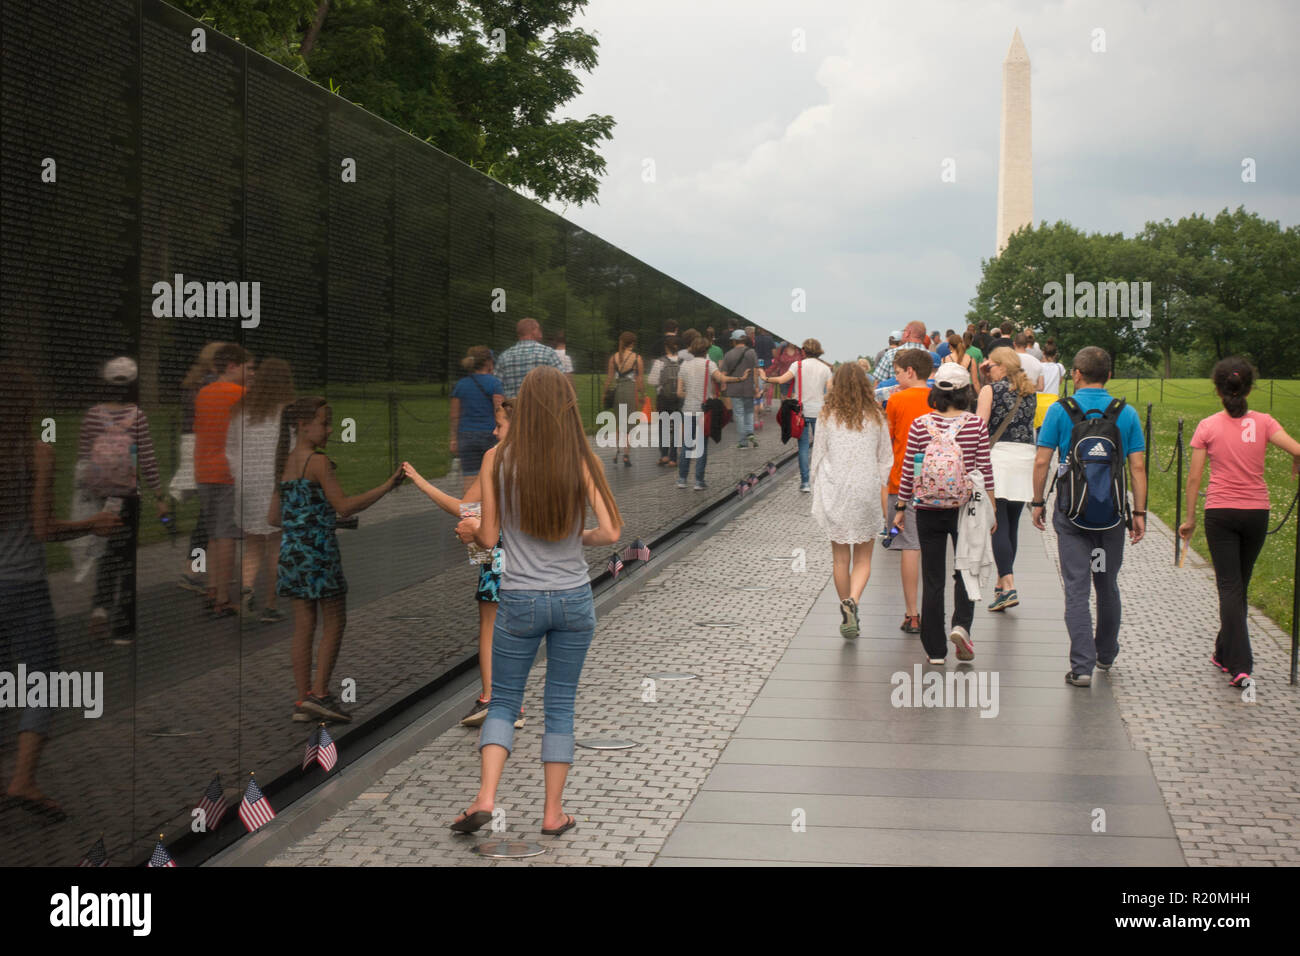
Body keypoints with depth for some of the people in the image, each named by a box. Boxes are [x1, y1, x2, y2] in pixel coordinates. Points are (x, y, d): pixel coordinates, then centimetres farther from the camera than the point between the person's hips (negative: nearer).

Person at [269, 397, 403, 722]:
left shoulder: (285, 464, 12)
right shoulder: (318, 461, -11)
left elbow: (273, 518, 15)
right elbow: (344, 507, -17)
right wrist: (387, 486, -16)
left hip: (291, 550, 7)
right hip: (319, 549, -7)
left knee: (304, 626, 9)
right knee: (335, 622, 4)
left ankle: (304, 700, 10)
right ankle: (319, 693, -1)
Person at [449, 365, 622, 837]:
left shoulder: (498, 459, -7)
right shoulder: (582, 460, -7)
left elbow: (489, 537, -4)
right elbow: (611, 531, -10)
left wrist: (470, 528, 18)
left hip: (520, 601, -1)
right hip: (574, 598, 1)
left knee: (503, 702, 14)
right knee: (561, 706, 12)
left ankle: (485, 797, -2)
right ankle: (553, 812, 16)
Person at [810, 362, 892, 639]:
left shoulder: (828, 416, -1)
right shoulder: (876, 417, 1)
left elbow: (818, 455, 3)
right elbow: (886, 459, 5)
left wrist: (818, 494, 11)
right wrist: (882, 491, 13)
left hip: (835, 492, 0)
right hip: (867, 493, 0)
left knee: (840, 558, 10)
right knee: (863, 558, 8)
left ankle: (847, 615, 12)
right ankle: (852, 601, -16)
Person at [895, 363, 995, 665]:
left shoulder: (920, 425, -5)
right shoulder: (977, 424, -6)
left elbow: (909, 471, -1)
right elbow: (985, 470, -2)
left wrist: (900, 507, 9)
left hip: (928, 509, 0)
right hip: (965, 507, 0)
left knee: (932, 579, 8)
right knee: (965, 571, 18)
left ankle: (935, 650, 11)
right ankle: (961, 624, -5)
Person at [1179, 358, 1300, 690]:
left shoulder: (1208, 426, -6)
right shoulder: (1263, 422, -3)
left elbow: (1194, 477, -5)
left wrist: (1190, 518, 3)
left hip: (1220, 513, -2)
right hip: (1256, 512, 2)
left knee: (1229, 587, 0)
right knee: (1240, 585, 18)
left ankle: (1240, 665, -11)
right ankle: (1226, 653, 31)